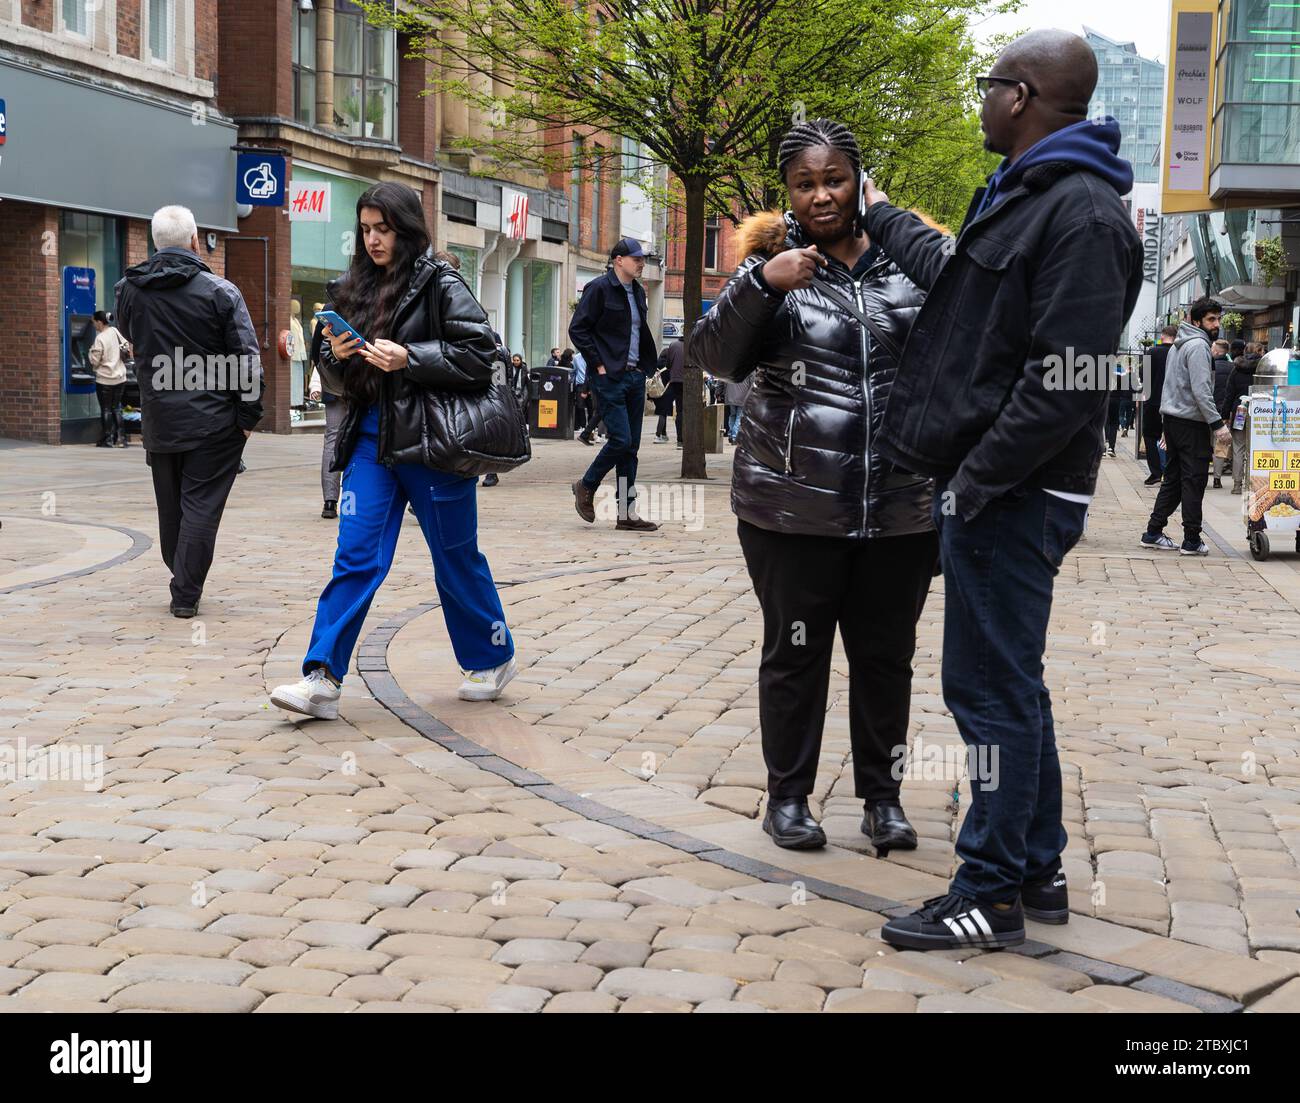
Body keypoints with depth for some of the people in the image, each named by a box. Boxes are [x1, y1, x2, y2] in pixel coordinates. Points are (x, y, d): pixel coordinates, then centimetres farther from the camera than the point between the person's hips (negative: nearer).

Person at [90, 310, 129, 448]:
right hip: (120, 377, 6)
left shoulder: (100, 338, -17)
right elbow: (126, 347, 10)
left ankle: (107, 440, 6)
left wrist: (91, 350, 4)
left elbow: (94, 361, -13)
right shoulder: (116, 332, 0)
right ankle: (120, 438, 9)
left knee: (106, 409, 3)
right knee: (117, 408, 12)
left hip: (105, 380, -6)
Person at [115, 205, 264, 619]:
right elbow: (247, 359, -12)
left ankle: (182, 582, 28)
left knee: (170, 507, 17)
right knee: (202, 505, 2)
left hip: (159, 421, 4)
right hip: (213, 422, -4)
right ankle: (186, 593, 2)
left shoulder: (127, 289, 1)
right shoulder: (219, 291, -11)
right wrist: (249, 414, -5)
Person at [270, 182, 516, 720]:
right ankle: (322, 680, -6)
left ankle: (491, 659, 27)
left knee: (456, 558, 8)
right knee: (356, 556, -3)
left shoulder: (440, 283, -5)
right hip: (370, 439, 5)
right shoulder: (353, 288, 12)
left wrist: (408, 358, -19)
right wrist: (337, 357, -5)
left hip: (430, 440, -4)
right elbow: (337, 379, 18)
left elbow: (478, 354, -12)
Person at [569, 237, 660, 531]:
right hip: (610, 377, -8)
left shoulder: (638, 292, 15)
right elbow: (577, 329, -12)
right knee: (620, 439, -12)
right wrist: (599, 364, -13)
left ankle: (626, 514, 8)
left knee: (631, 446, 6)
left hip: (635, 375, 8)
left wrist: (645, 366, 12)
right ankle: (586, 486, 12)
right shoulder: (599, 288, -9)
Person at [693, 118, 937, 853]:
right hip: (793, 507, -2)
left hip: (900, 509, 2)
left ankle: (882, 793, 25)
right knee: (796, 652, 9)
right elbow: (716, 357, -12)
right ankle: (788, 795, 22)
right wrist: (761, 283, -27)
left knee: (886, 655, 11)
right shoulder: (774, 260, -1)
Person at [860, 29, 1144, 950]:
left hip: (1010, 496, -10)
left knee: (993, 690, -3)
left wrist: (976, 481, -21)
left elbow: (1066, 383, -25)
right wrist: (879, 215, 49)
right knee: (1007, 684, 16)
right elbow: (949, 267, 37)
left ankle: (991, 896, 6)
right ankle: (1038, 871, 27)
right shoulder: (1021, 197, 16)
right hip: (993, 490, 10)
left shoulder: (1081, 213, -17)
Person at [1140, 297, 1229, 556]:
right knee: (1194, 481, -5)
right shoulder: (1198, 345, -12)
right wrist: (1217, 424, -19)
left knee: (1173, 479, 12)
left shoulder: (1179, 345, 18)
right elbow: (1201, 391, -19)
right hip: (1191, 421, -9)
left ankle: (1154, 532, 11)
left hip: (1172, 418, 9)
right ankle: (1192, 541, -3)